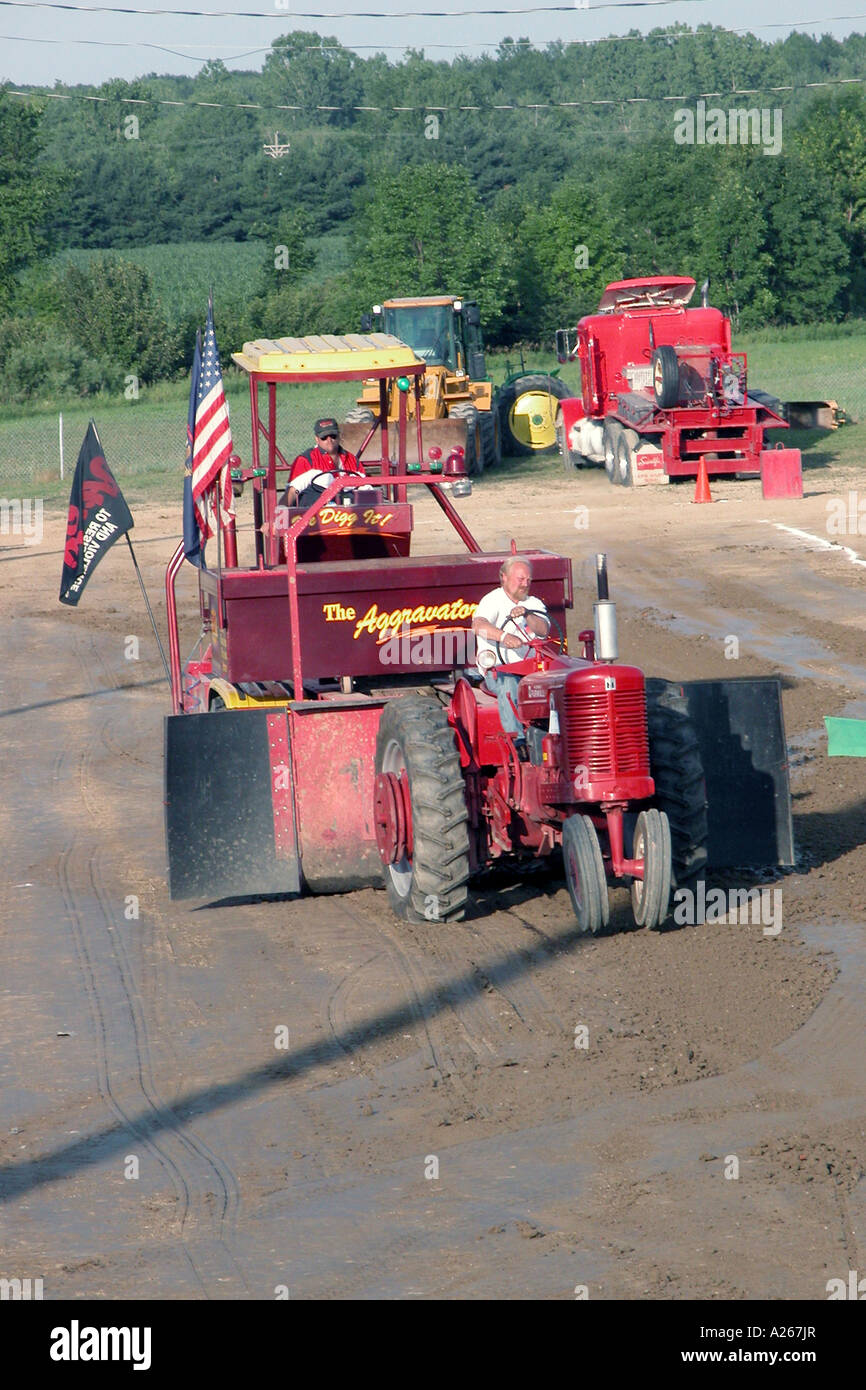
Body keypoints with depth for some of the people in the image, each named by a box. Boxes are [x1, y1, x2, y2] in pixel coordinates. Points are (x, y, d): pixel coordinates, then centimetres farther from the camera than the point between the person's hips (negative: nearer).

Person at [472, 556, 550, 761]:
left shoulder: (534, 604, 18)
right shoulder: (492, 601, 3)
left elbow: (543, 629, -2)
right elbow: (479, 625, -19)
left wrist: (526, 615, -23)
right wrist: (503, 636, -38)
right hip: (498, 668, -4)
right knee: (508, 683, -38)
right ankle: (517, 740, -46)